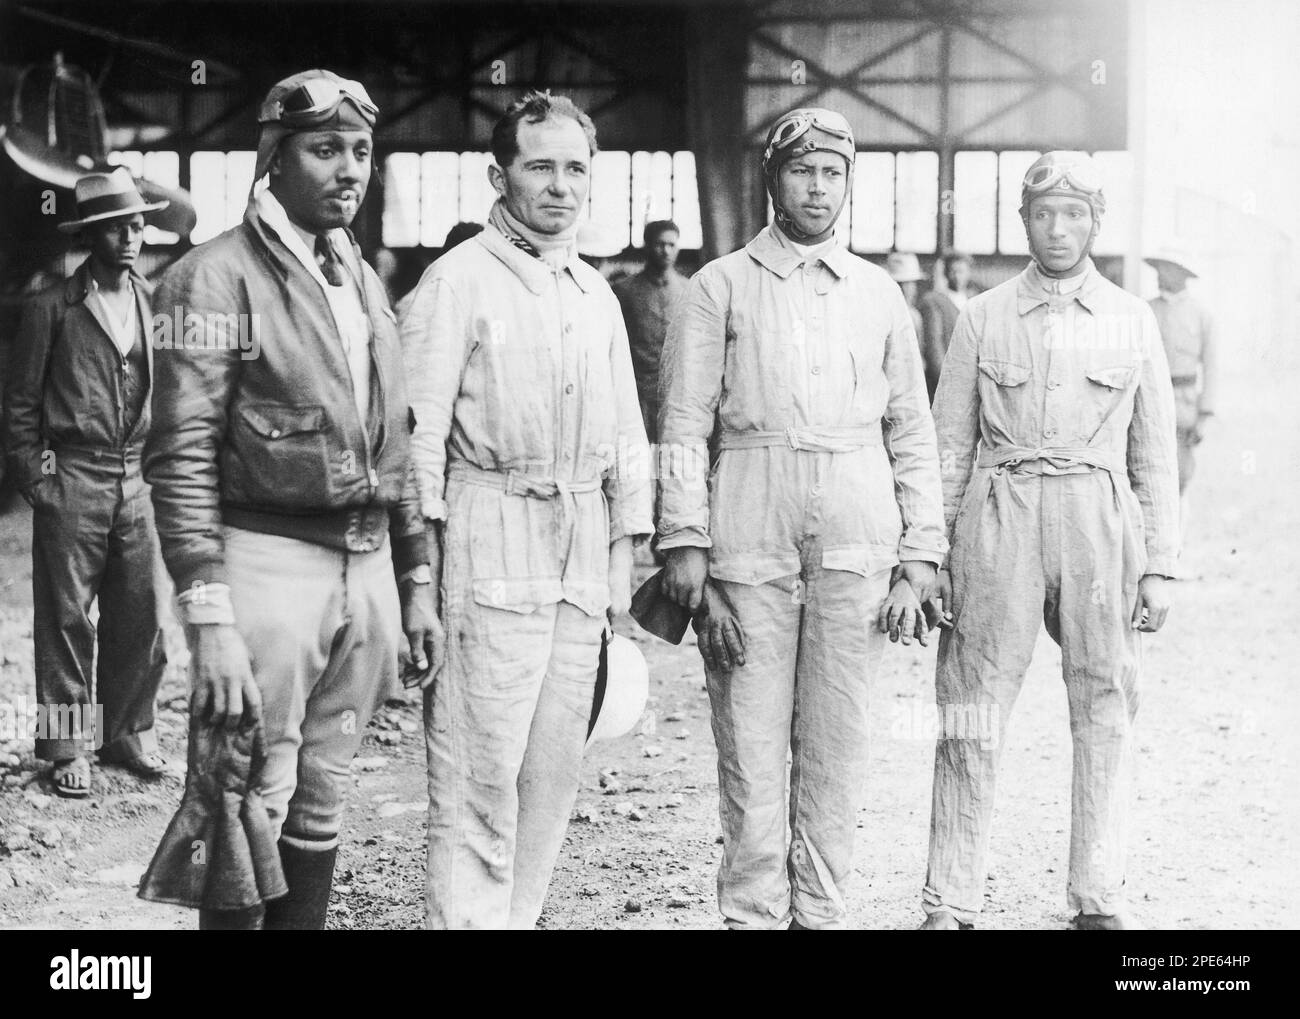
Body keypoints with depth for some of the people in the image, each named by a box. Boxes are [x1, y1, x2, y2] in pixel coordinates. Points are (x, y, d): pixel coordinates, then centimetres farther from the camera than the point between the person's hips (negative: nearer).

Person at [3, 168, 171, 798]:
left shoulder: (153, 302, 10)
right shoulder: (52, 308, -2)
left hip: (136, 480, 4)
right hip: (72, 481, -4)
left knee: (143, 613, 4)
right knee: (66, 617, 1)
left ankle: (127, 732, 18)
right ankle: (67, 746, 10)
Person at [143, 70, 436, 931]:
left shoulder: (364, 281, 15)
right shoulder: (217, 279, -8)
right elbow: (182, 458, -13)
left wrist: (417, 585, 16)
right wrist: (209, 621, -19)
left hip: (367, 566, 7)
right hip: (268, 564, -6)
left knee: (321, 804, 12)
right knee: (255, 809, -3)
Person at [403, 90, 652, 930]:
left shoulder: (596, 294, 17)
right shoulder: (460, 280, -4)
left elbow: (625, 433, 20)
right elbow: (419, 428, -9)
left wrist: (626, 545, 14)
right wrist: (422, 553, -13)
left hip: (583, 553, 7)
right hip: (492, 543, -7)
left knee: (555, 767, 10)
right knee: (479, 771, -6)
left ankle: (520, 913, 20)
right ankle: (467, 917, 0)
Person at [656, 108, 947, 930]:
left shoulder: (879, 293, 14)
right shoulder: (721, 286, 7)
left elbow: (913, 433, 13)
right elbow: (683, 421, 2)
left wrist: (918, 560, 5)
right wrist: (685, 542, -8)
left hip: (858, 531, 2)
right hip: (750, 526, -2)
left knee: (838, 738, 4)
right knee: (752, 736, -1)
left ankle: (822, 909, 13)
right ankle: (754, 912, 8)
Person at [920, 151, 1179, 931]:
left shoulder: (1132, 320, 9)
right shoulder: (984, 318, 7)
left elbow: (1155, 454, 9)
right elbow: (949, 446, 8)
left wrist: (1160, 566, 3)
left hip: (1101, 521, 1)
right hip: (1000, 521, -1)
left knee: (1106, 712, 3)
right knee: (974, 712, -2)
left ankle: (1099, 898, 13)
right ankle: (951, 902, 4)